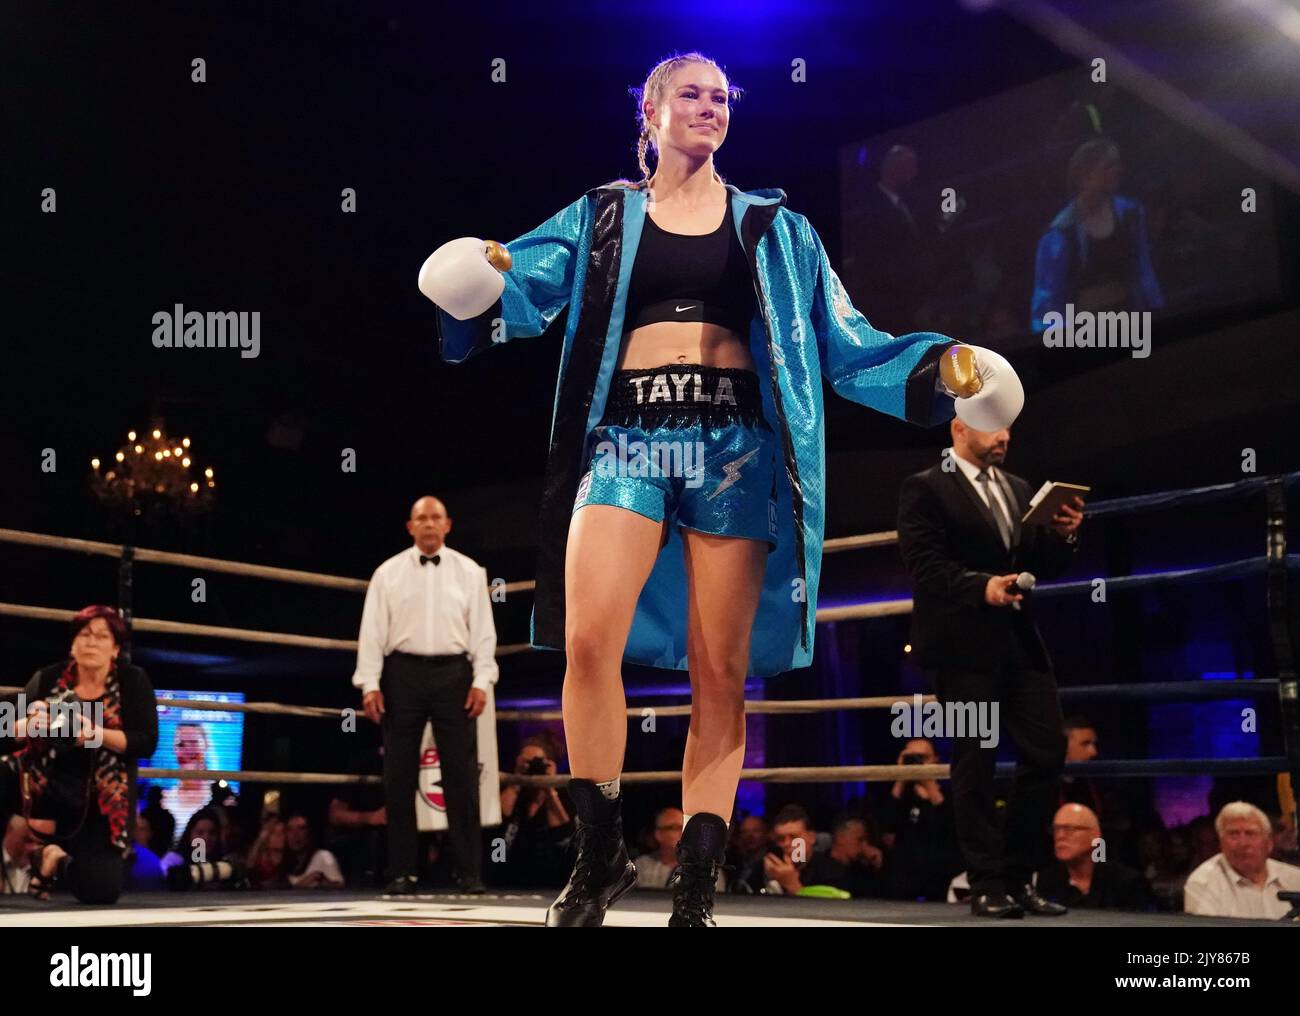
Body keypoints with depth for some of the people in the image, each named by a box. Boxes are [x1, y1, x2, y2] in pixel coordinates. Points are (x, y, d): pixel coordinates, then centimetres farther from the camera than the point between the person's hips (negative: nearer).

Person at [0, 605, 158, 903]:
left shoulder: (133, 681, -4)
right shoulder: (47, 678, 0)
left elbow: (147, 743, -10)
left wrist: (98, 734, -25)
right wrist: (30, 725, -23)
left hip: (100, 800, -1)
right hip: (45, 782, 1)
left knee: (102, 890, -14)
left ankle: (60, 860, 21)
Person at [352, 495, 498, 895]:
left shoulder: (469, 572, 8)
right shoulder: (388, 573, 7)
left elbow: (482, 629, 5)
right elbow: (372, 630, 3)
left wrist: (481, 680, -5)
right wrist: (370, 684, -4)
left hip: (453, 673, 0)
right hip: (403, 672, 0)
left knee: (461, 774, -1)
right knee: (399, 777, 2)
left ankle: (471, 872, 4)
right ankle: (402, 872, 10)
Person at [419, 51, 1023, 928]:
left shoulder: (774, 227, 18)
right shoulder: (600, 214, 17)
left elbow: (843, 343, 16)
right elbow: (522, 289, 3)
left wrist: (939, 368, 2)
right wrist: (480, 285, -20)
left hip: (734, 444, 1)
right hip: (628, 438, 0)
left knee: (720, 673, -3)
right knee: (587, 637, -19)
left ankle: (696, 890, 4)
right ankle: (601, 854, -1)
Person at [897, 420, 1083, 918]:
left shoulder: (1018, 488, 18)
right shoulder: (925, 489, -3)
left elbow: (1043, 566, 17)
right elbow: (924, 565, -13)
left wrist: (1063, 536, -2)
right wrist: (980, 586, -27)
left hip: (1021, 641, 7)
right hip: (964, 646, -6)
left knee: (1048, 752, 2)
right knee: (975, 764, -1)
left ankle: (1018, 877, 14)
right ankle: (987, 885, 8)